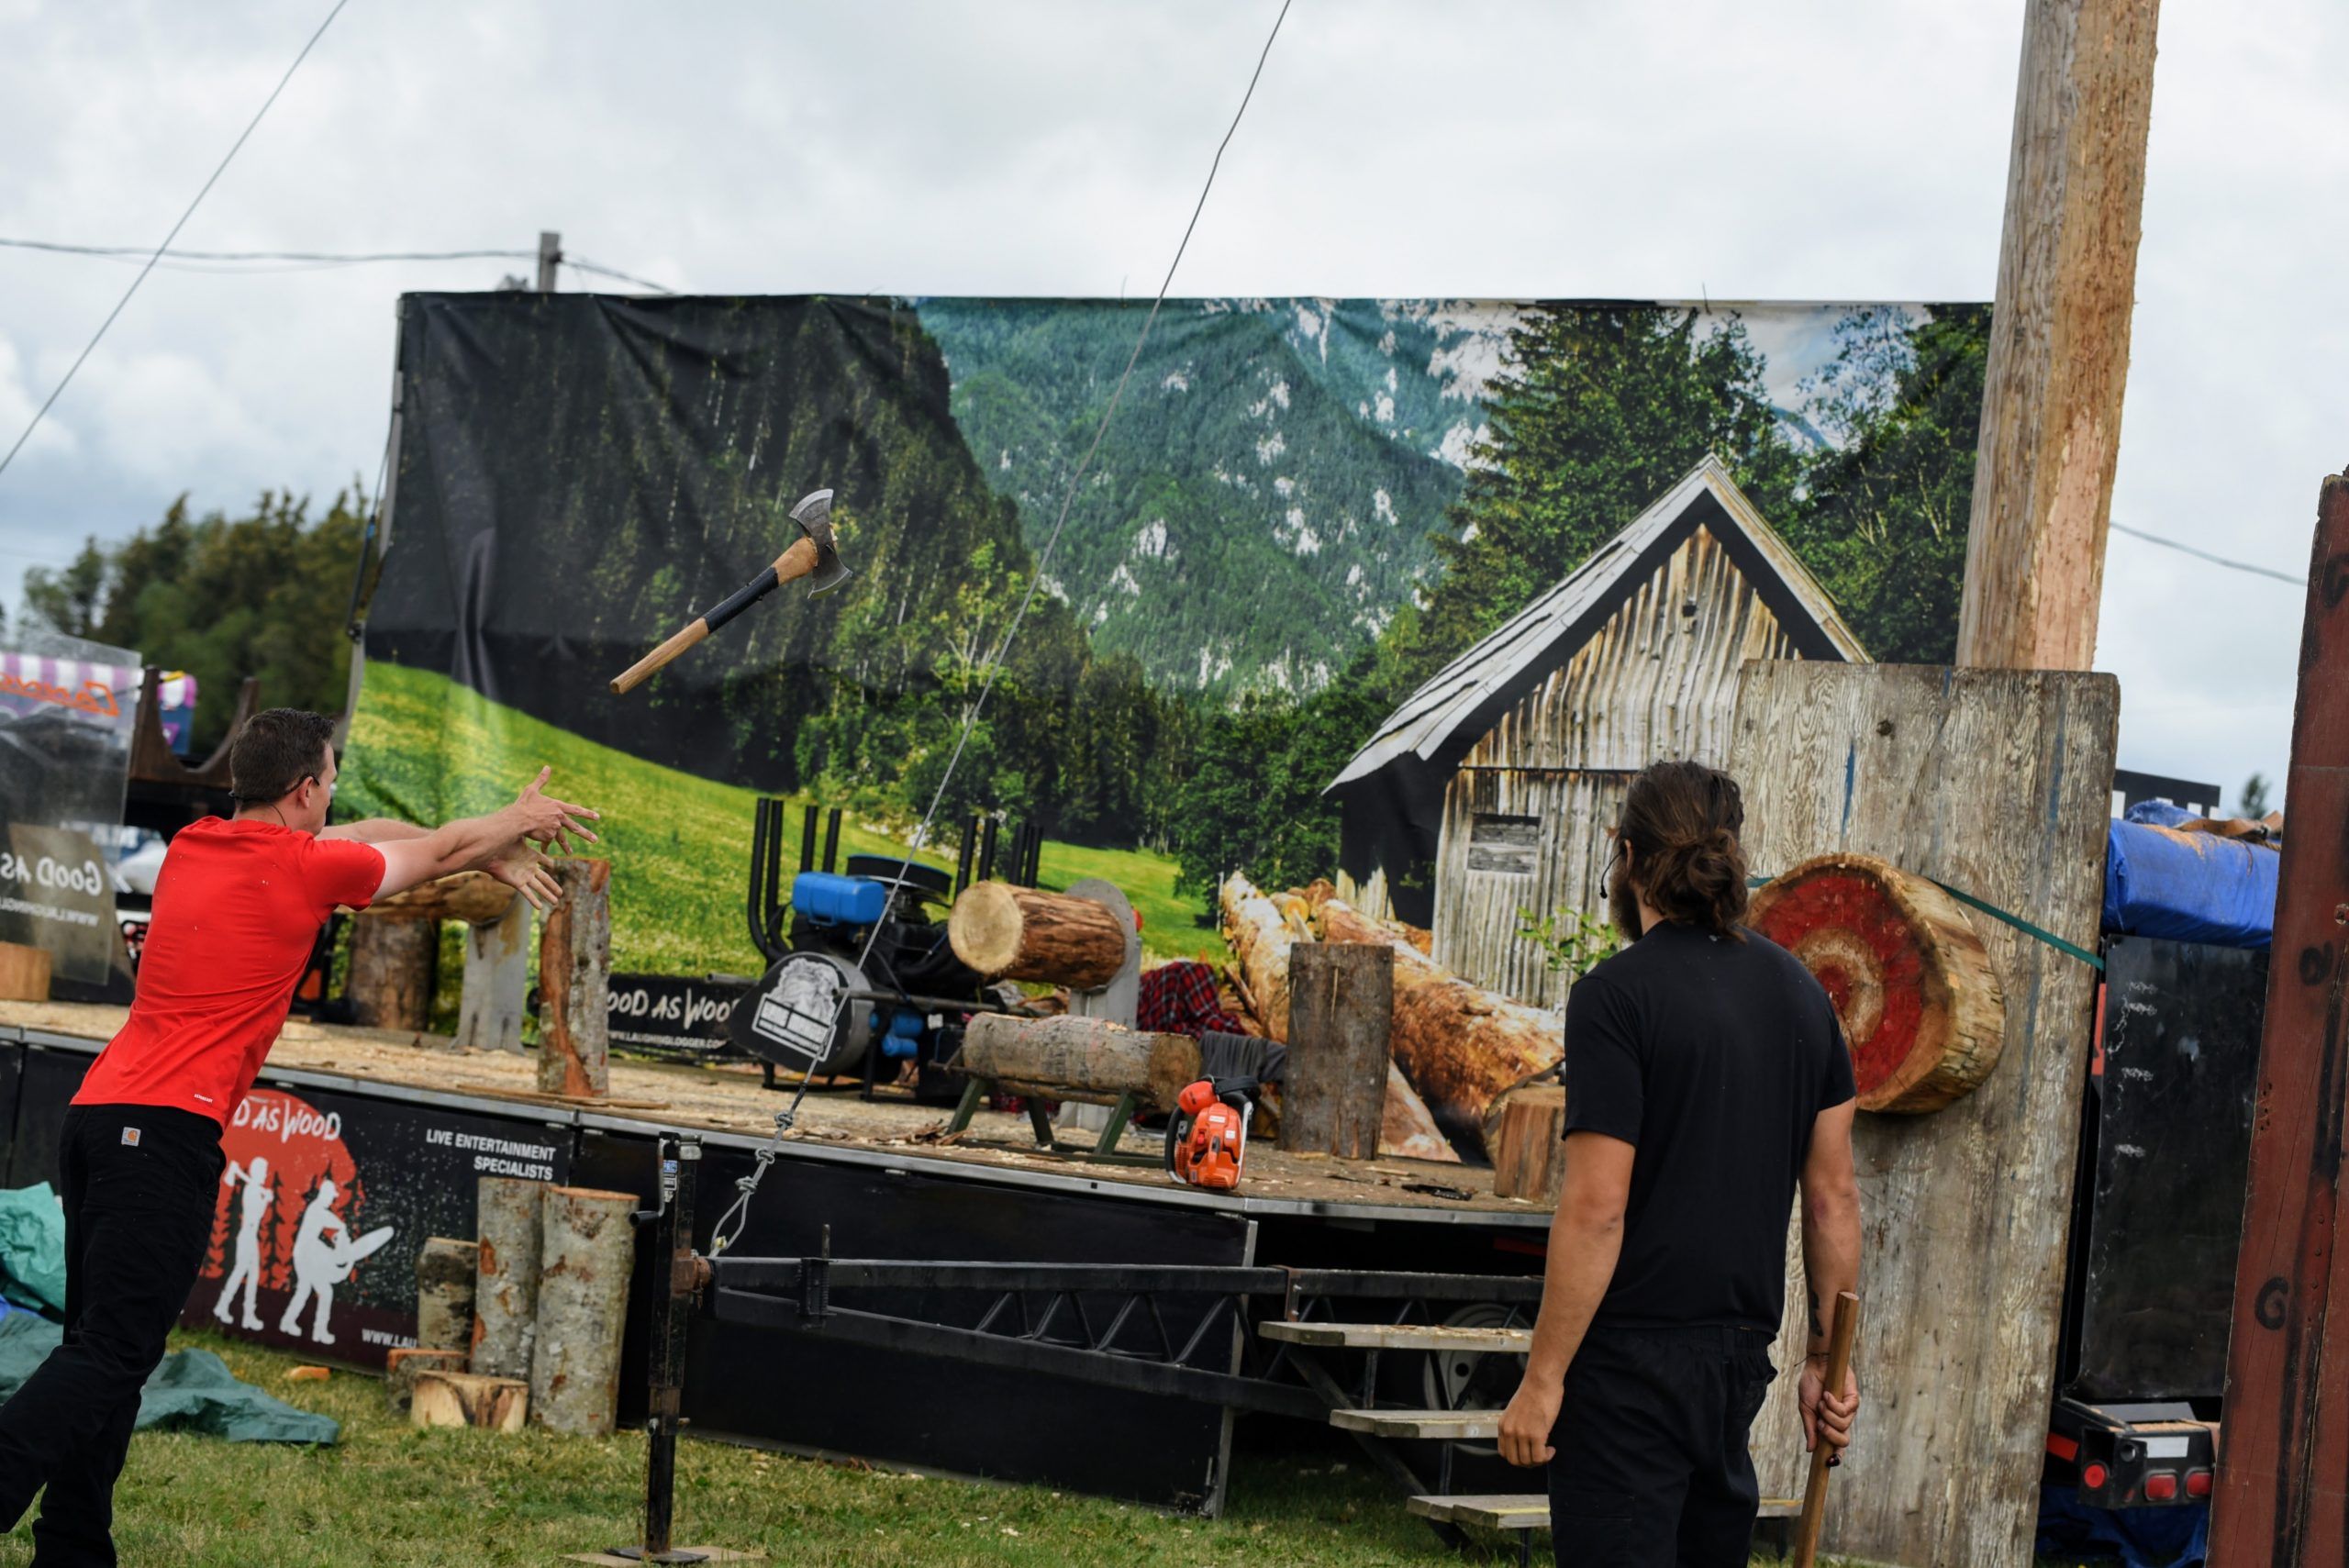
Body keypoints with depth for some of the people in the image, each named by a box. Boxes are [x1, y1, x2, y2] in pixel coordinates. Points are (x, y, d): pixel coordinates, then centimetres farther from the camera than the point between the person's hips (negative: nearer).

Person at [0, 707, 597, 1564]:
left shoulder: (191, 845, 16)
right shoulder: (304, 866, -5)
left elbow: (373, 837, 28)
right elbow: (440, 850, 14)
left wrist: (493, 853, 34)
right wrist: (521, 818, 33)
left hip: (97, 1110, 8)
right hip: (168, 1128, -8)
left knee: (103, 1347, 11)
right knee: (112, 1350, -11)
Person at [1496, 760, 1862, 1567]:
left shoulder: (1617, 994, -12)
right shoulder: (1798, 989, 8)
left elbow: (1595, 1209, -17)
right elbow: (1833, 1196, 10)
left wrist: (1541, 1380, -11)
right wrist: (1829, 1358, 17)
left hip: (1633, 1355, -7)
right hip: (1742, 1351, 7)